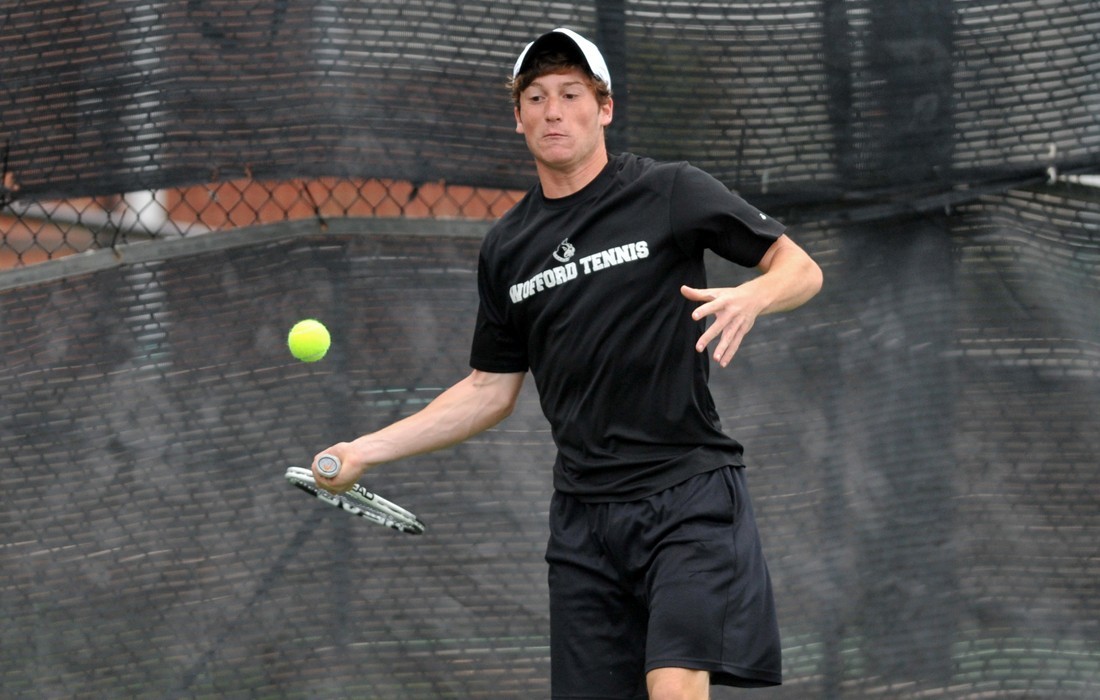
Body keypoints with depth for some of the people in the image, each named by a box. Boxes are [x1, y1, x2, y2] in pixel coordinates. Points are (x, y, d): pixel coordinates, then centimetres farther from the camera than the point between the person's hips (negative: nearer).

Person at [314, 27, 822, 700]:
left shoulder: (669, 192, -1)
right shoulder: (507, 247, 13)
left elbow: (802, 267, -1)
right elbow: (491, 390, 21)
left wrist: (751, 296, -24)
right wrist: (368, 450, 14)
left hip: (686, 496, -5)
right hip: (583, 512, 5)